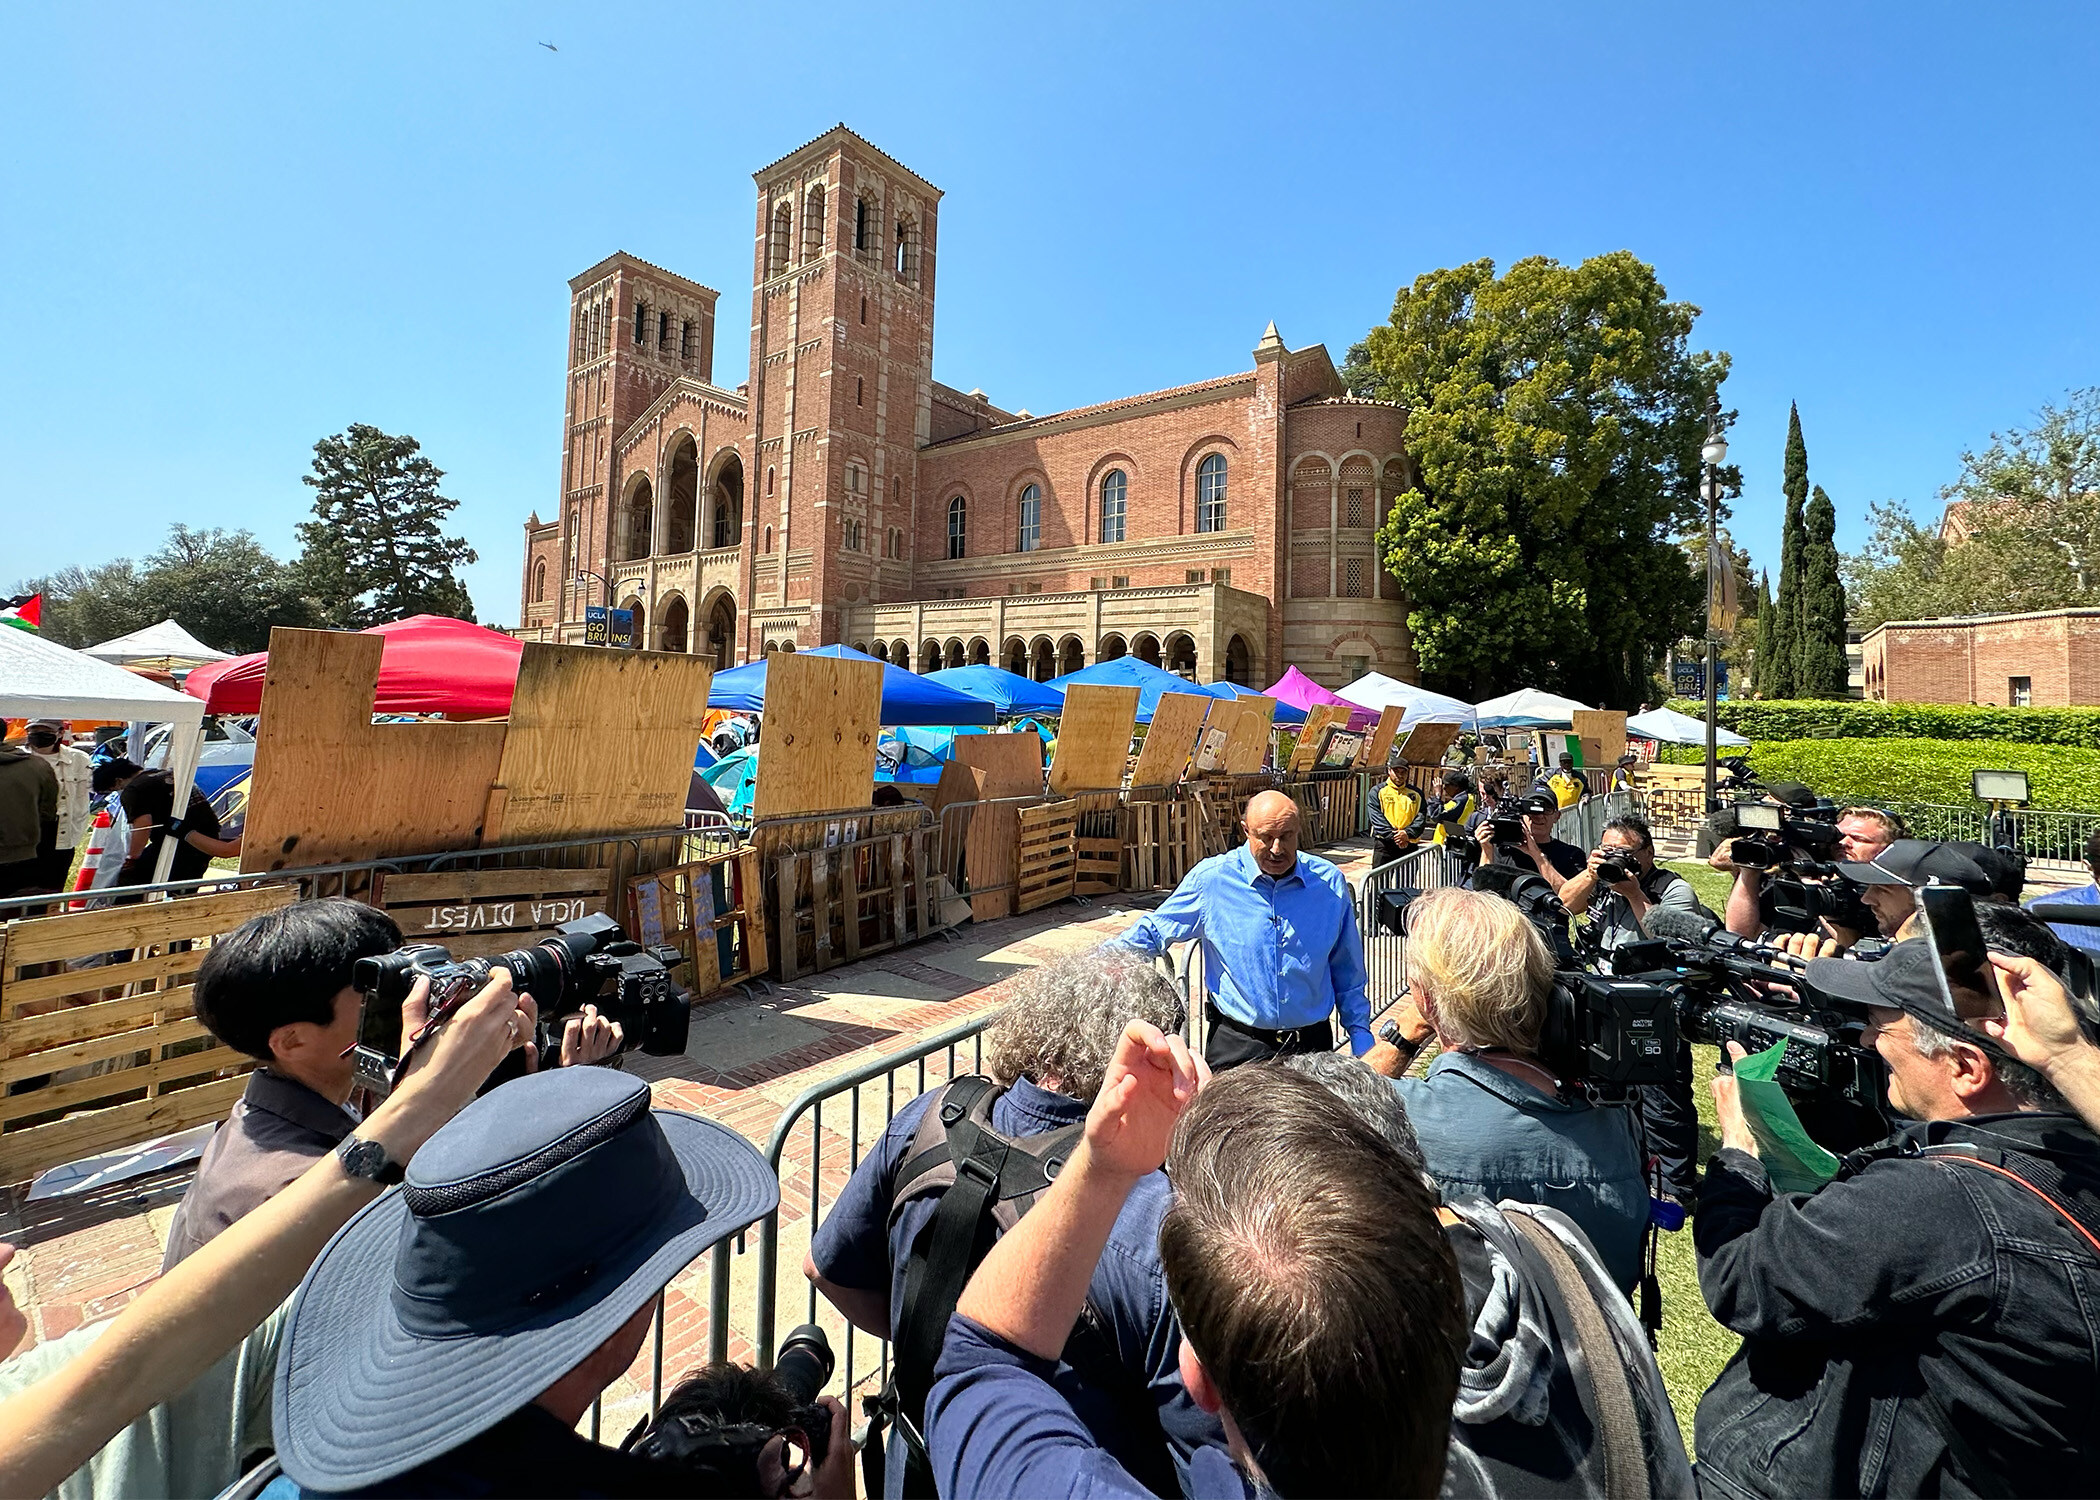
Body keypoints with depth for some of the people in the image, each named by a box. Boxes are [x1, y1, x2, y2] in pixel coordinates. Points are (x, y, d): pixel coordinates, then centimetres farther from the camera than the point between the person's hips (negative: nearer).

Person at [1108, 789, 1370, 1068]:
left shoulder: (1330, 883, -2)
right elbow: (1153, 931, 1)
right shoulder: (1211, 878, -10)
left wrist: (1361, 1036, 9)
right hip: (1236, 1046, -2)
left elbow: (1348, 973, 10)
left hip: (1312, 1044, 2)